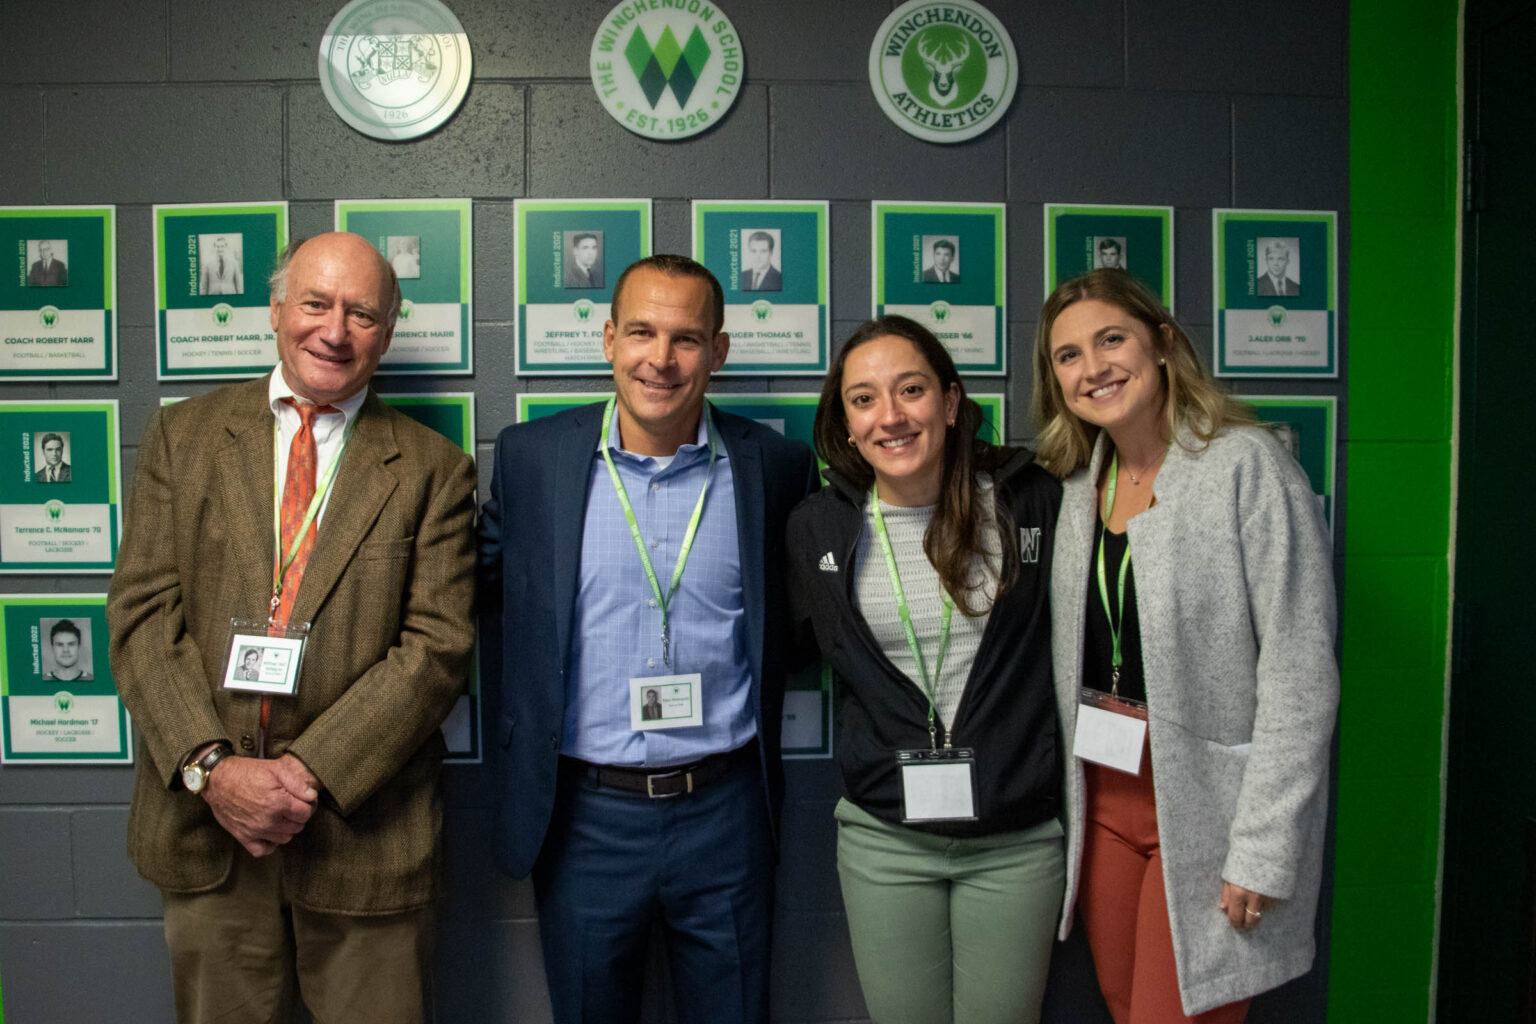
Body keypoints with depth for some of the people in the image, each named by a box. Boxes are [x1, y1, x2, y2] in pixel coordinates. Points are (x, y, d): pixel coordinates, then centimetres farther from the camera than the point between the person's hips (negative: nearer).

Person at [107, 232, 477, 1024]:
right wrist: (209, 766, -13)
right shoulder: (180, 436, 5)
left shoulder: (431, 469, 0)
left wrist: (312, 772, -15)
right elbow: (142, 614, -1)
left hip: (363, 829, -1)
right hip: (204, 820, 2)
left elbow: (437, 645, -7)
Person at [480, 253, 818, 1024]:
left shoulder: (774, 464, -4)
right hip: (584, 815, 0)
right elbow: (486, 586, 9)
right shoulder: (531, 455, -4)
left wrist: (758, 716, 4)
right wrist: (519, 708, 5)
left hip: (724, 814, 0)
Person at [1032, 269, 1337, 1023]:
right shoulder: (1078, 484, 6)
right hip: (1102, 799, 6)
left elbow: (1300, 675, -16)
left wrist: (1263, 849, -17)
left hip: (1205, 804, -6)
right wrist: (1066, 800, 6)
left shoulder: (1246, 466, -13)